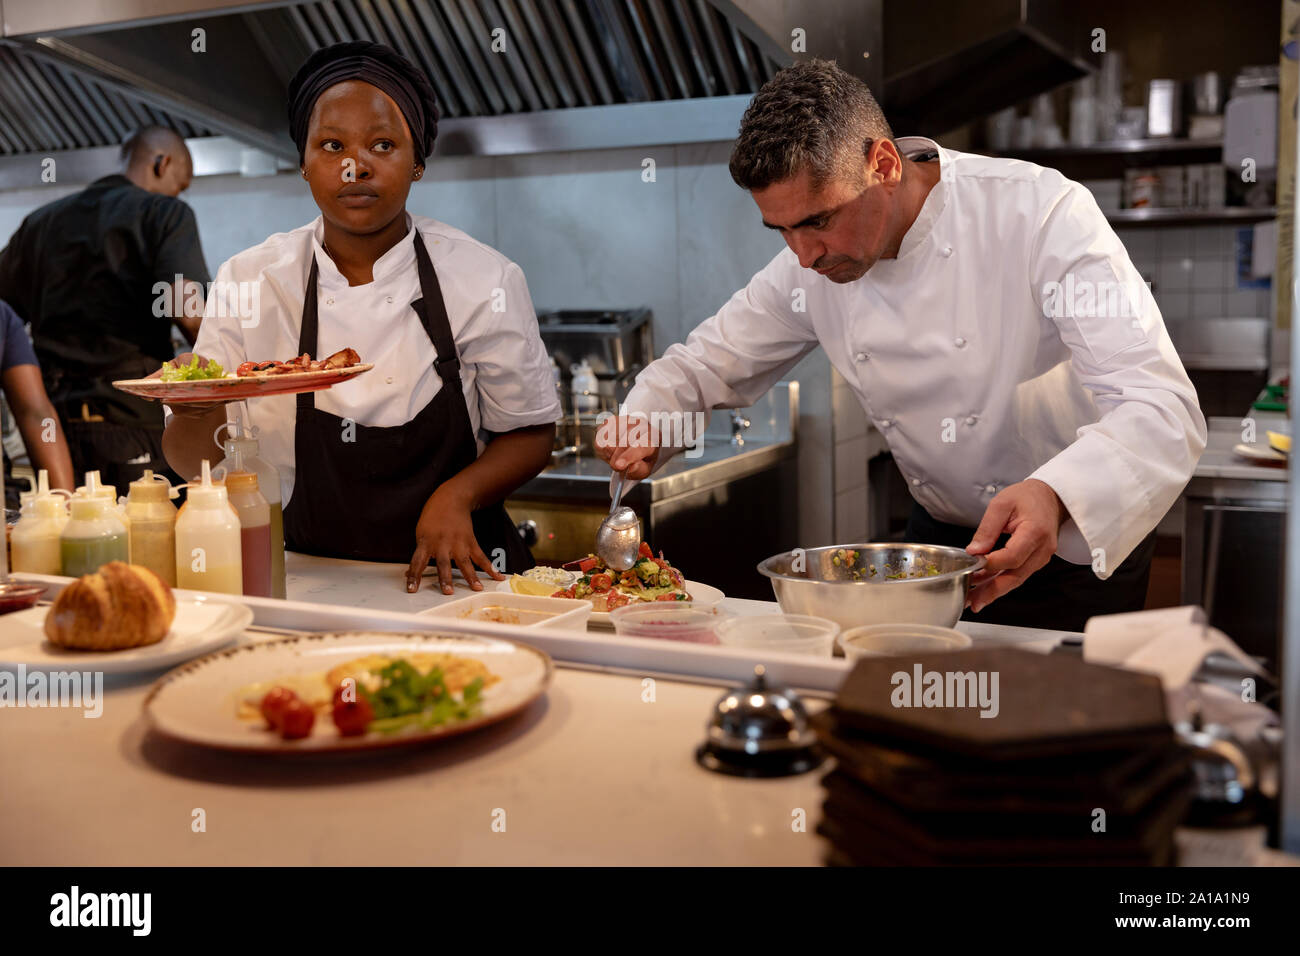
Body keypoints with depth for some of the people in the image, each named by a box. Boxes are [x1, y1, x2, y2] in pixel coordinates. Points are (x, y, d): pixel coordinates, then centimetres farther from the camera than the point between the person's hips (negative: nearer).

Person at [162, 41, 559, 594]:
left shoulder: (483, 279, -3)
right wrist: (197, 408, -21)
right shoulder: (248, 280, 0)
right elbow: (196, 460, 2)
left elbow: (529, 432, 5)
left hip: (450, 571, -1)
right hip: (308, 578, 2)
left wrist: (458, 494, -13)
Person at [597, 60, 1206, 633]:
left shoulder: (1041, 214, -27)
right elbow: (704, 363, 3)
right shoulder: (809, 268, -11)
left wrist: (1054, 497, -53)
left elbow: (1161, 408, -33)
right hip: (940, 537, 4)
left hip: (1079, 538, -4)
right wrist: (641, 426, -20)